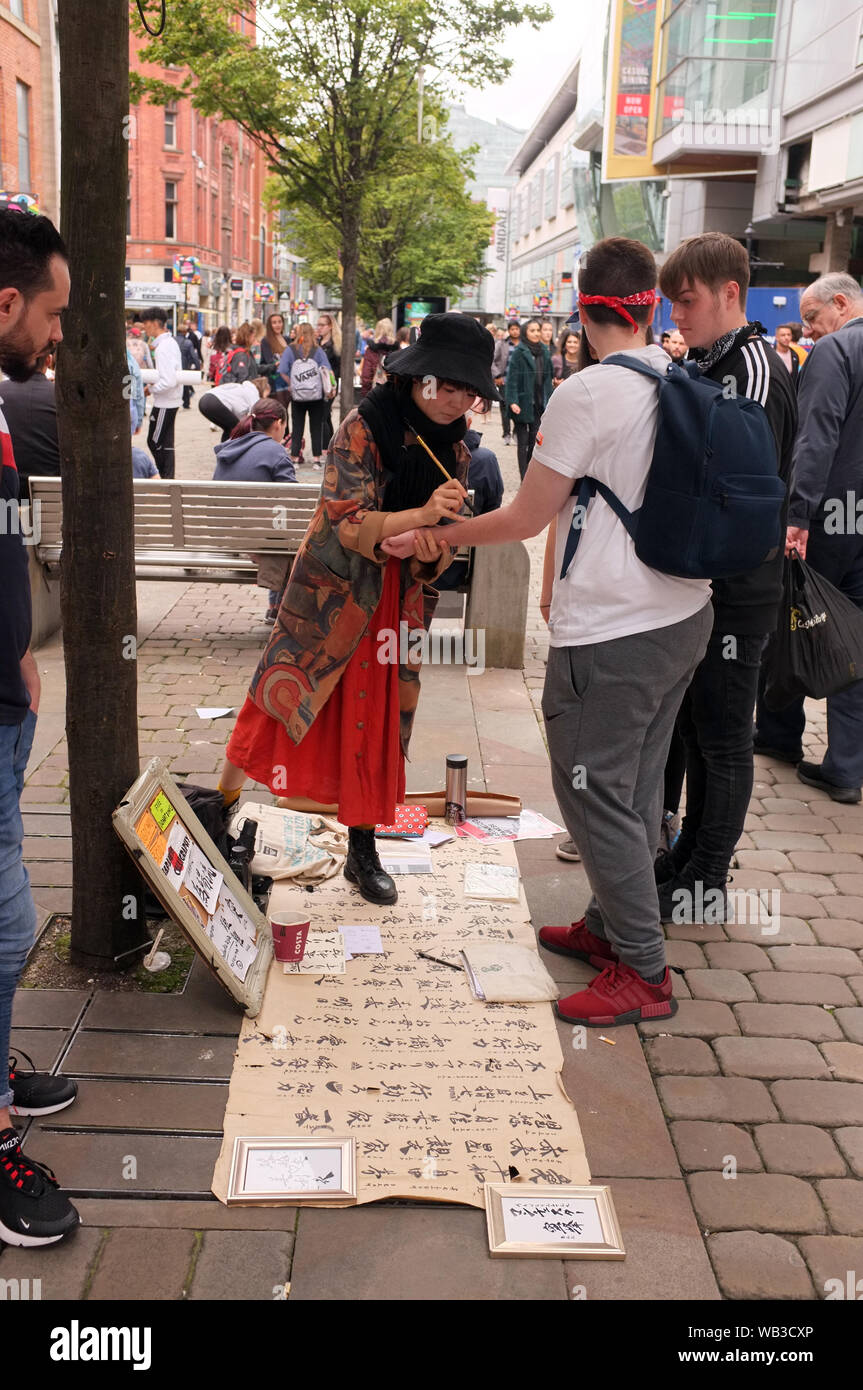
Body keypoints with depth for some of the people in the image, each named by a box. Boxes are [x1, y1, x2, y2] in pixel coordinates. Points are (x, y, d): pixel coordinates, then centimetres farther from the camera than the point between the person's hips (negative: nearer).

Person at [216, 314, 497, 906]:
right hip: (331, 594, -5)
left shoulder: (454, 448, 2)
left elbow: (444, 549, 4)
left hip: (396, 603, 5)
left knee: (379, 724, 9)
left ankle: (363, 853, 21)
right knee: (280, 697, -1)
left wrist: (433, 550, -19)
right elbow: (348, 523, -24)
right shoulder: (364, 428, -15)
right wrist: (421, 515, -36)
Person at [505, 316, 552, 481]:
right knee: (523, 442, 0)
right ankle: (525, 479, 3)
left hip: (539, 403, 5)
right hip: (523, 403, -5)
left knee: (536, 440, 8)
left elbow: (548, 378, 15)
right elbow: (512, 378, -10)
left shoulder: (544, 352, 11)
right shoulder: (518, 352, -6)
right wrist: (512, 401, -18)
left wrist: (549, 400, 9)